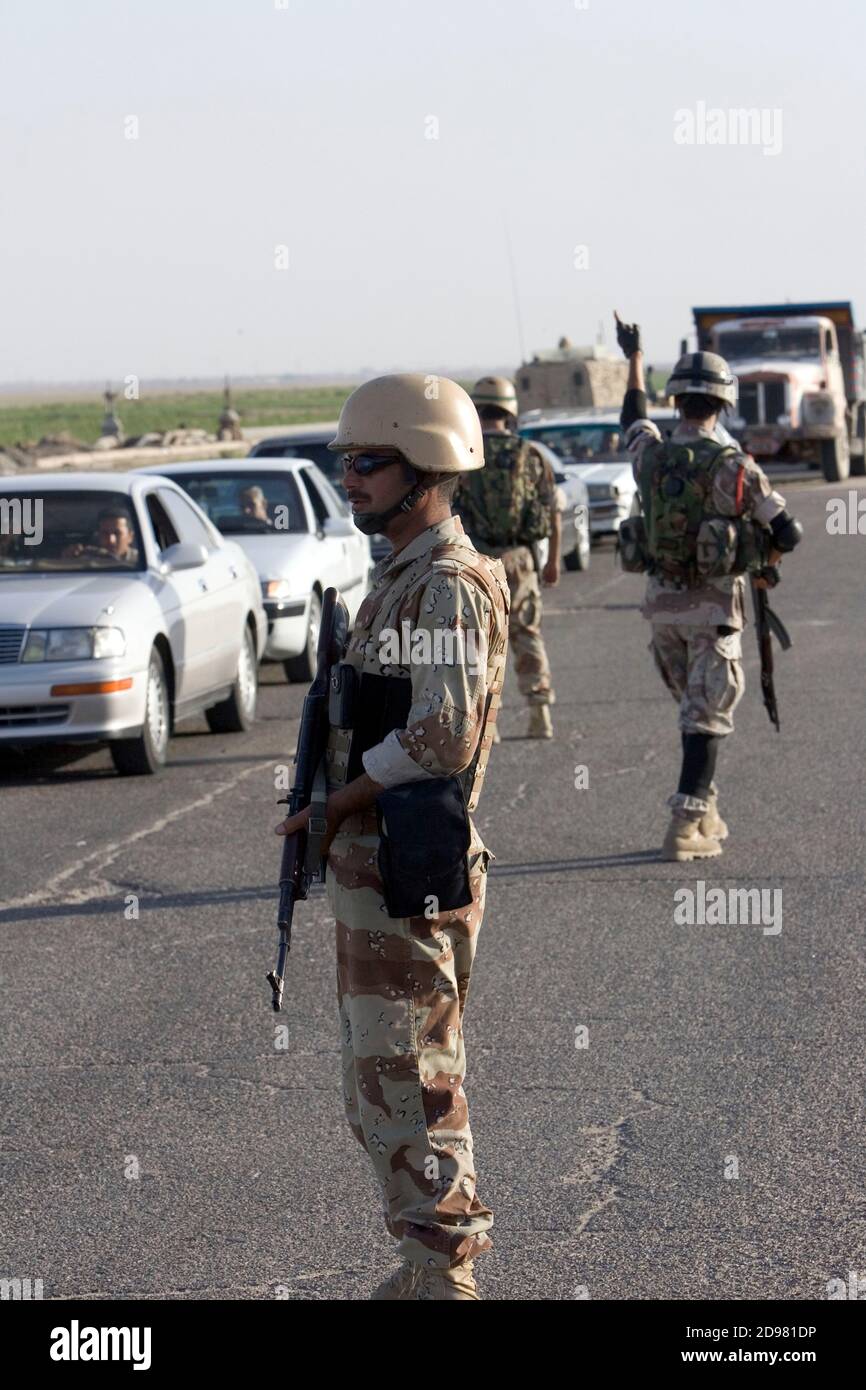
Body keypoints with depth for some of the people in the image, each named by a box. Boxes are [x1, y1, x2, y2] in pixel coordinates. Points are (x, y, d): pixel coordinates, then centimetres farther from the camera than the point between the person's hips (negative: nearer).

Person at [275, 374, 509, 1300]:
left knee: (407, 1086, -4)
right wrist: (330, 795, 8)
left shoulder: (449, 587, -16)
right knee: (378, 1088, 16)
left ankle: (441, 1275, 3)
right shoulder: (399, 579, 15)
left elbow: (443, 736, -24)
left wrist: (336, 802, -14)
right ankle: (427, 1267, 25)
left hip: (406, 871, -10)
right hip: (369, 871, 10)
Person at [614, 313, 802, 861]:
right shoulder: (733, 466, -14)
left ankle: (705, 812, 26)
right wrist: (767, 563, 11)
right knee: (708, 714, -1)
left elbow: (634, 419, 24)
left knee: (695, 705, 21)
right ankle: (687, 825, -8)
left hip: (662, 602, 5)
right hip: (715, 604, -5)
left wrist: (634, 358, 38)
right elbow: (788, 531, -11)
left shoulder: (651, 456, -1)